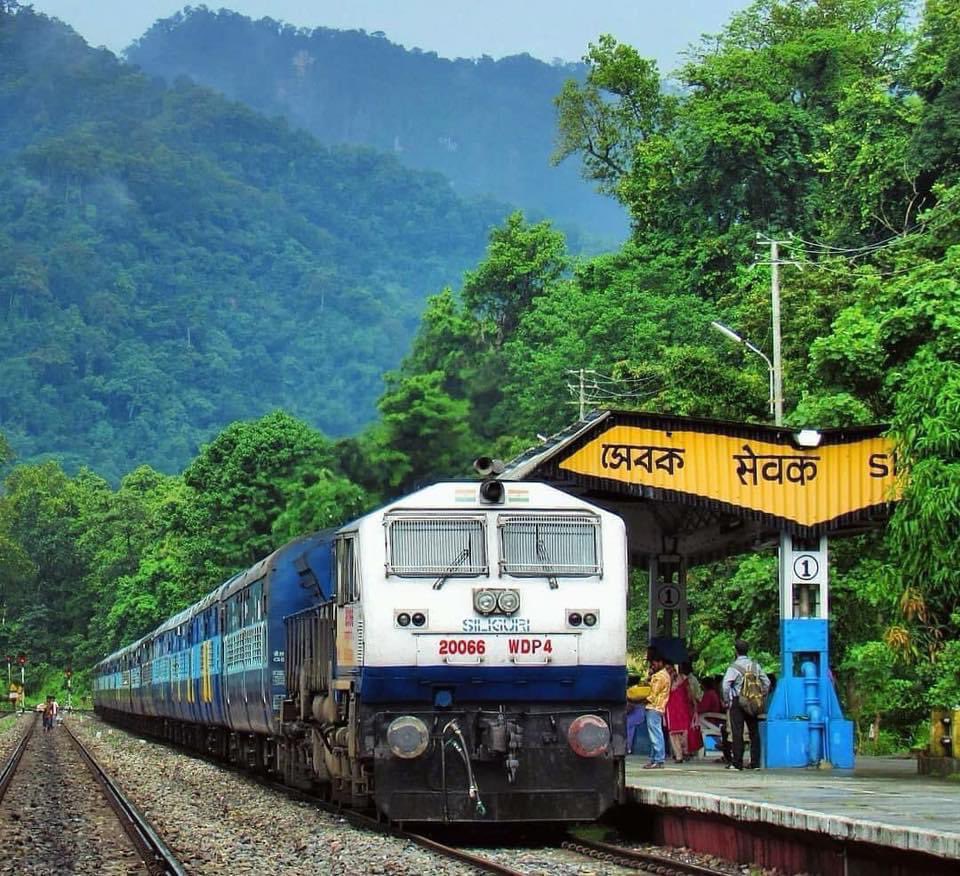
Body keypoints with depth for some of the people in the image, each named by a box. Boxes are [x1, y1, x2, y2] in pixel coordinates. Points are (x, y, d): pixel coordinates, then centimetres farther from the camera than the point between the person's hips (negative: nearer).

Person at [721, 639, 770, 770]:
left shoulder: (734, 667, -10)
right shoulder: (755, 665, 5)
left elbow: (725, 685, -19)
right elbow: (767, 682, 8)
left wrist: (726, 701, -6)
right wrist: (761, 697, 15)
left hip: (738, 702, -4)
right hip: (753, 704, 4)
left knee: (737, 732, -3)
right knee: (754, 731, 9)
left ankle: (737, 763, -6)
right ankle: (755, 763, 10)